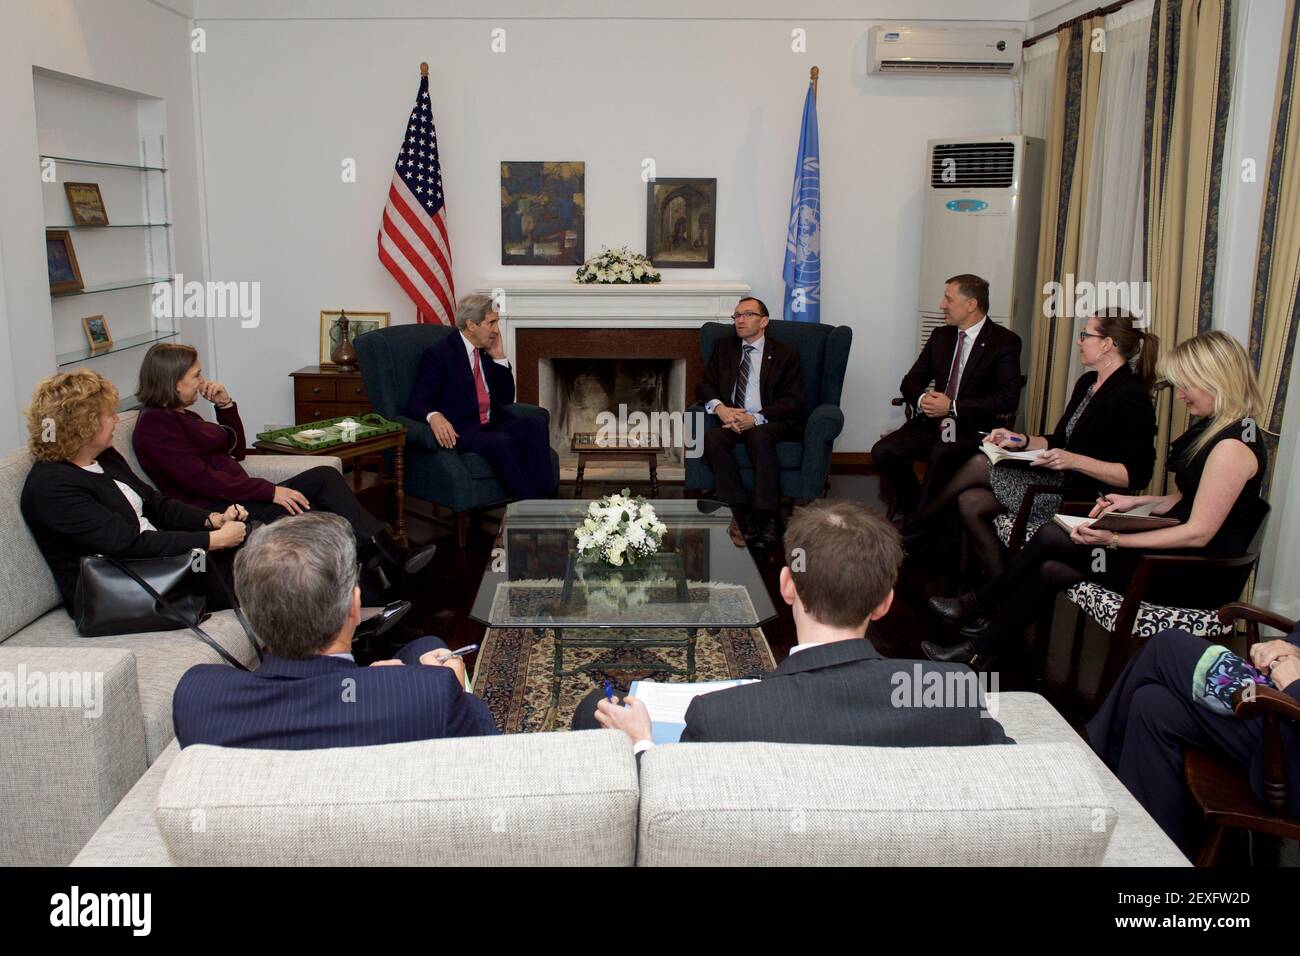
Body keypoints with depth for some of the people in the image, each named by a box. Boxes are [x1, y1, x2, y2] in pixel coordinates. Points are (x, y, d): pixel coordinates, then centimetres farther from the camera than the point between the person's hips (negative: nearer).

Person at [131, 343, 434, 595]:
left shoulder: (181, 415, 20)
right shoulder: (155, 425, -10)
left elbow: (237, 450, 25)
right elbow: (201, 481, -20)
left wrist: (225, 405, 10)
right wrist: (271, 491, -22)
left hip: (237, 500, 9)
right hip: (216, 513, -9)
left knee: (325, 477, -9)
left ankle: (388, 555, -22)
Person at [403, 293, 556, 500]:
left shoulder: (487, 351, 15)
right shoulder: (439, 354, -5)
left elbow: (506, 398, 18)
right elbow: (416, 405, -11)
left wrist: (499, 357, 7)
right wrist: (434, 416, -35)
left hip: (493, 424, 6)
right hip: (461, 432, -6)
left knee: (536, 424, -21)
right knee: (502, 443, -35)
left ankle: (546, 497, -30)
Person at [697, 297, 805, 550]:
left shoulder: (784, 354, 9)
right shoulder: (724, 349, 22)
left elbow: (793, 400, -2)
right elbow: (705, 385, 13)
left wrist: (756, 419, -18)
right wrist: (720, 408, -12)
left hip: (771, 423, -3)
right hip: (731, 421, 3)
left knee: (760, 436, -38)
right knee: (713, 438, -31)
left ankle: (767, 517, -35)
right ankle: (741, 512, -28)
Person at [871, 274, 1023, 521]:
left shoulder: (1004, 341, -5)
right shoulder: (940, 336, 13)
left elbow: (1009, 398, -14)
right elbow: (911, 381, 15)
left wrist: (952, 406, -19)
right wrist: (921, 399, -11)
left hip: (972, 428, -5)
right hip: (933, 422, 6)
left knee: (940, 457, -36)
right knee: (883, 452, -19)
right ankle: (911, 508, 3)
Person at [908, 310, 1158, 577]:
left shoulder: (1131, 397, -16)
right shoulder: (1087, 383, 13)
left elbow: (1138, 475, -20)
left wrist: (1075, 461, -27)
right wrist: (1019, 440, 1)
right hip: (1062, 483, 9)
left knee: (979, 465, -13)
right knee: (970, 502, -7)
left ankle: (916, 525, 8)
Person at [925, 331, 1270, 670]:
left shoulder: (1233, 446, -21)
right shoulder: (1211, 428, 11)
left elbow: (1199, 532, -23)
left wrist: (1115, 540, -25)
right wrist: (1135, 501, 2)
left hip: (1203, 577, -9)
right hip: (1183, 556, 9)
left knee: (1051, 538, -9)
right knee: (1051, 571, -5)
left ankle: (978, 603, 11)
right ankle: (980, 650, 5)